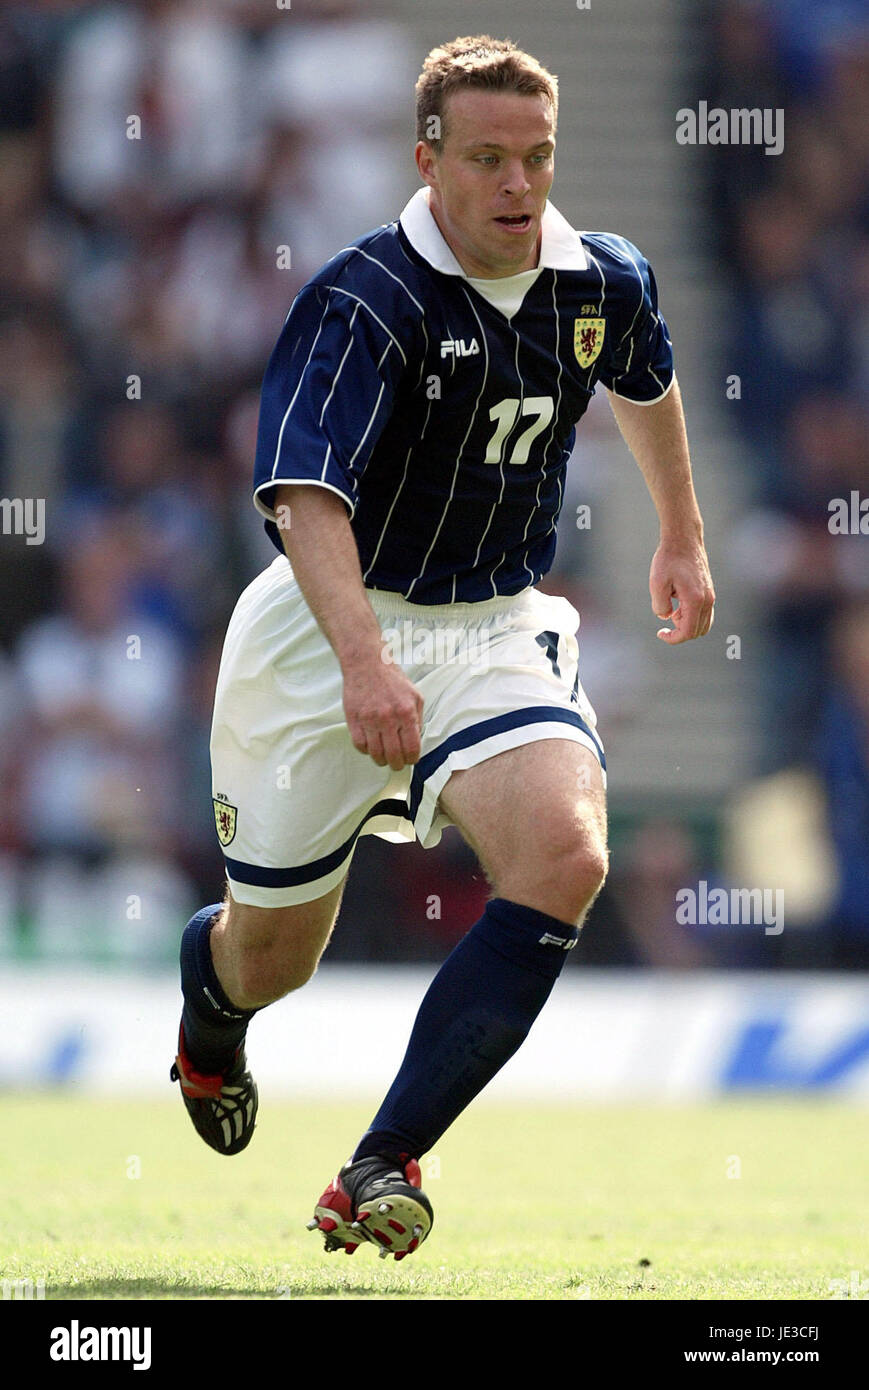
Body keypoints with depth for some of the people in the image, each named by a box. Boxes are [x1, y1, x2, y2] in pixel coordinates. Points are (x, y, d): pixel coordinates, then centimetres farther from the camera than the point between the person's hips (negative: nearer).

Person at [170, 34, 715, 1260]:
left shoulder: (606, 284, -3)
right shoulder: (364, 302, -22)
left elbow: (646, 380, 23)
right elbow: (306, 495, -34)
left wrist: (683, 537, 34)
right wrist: (362, 658, -49)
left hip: (496, 629, 3)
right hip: (323, 637, -3)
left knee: (565, 856, -27)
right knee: (273, 953, 9)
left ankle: (385, 1165, -24)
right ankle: (208, 1000, 52)